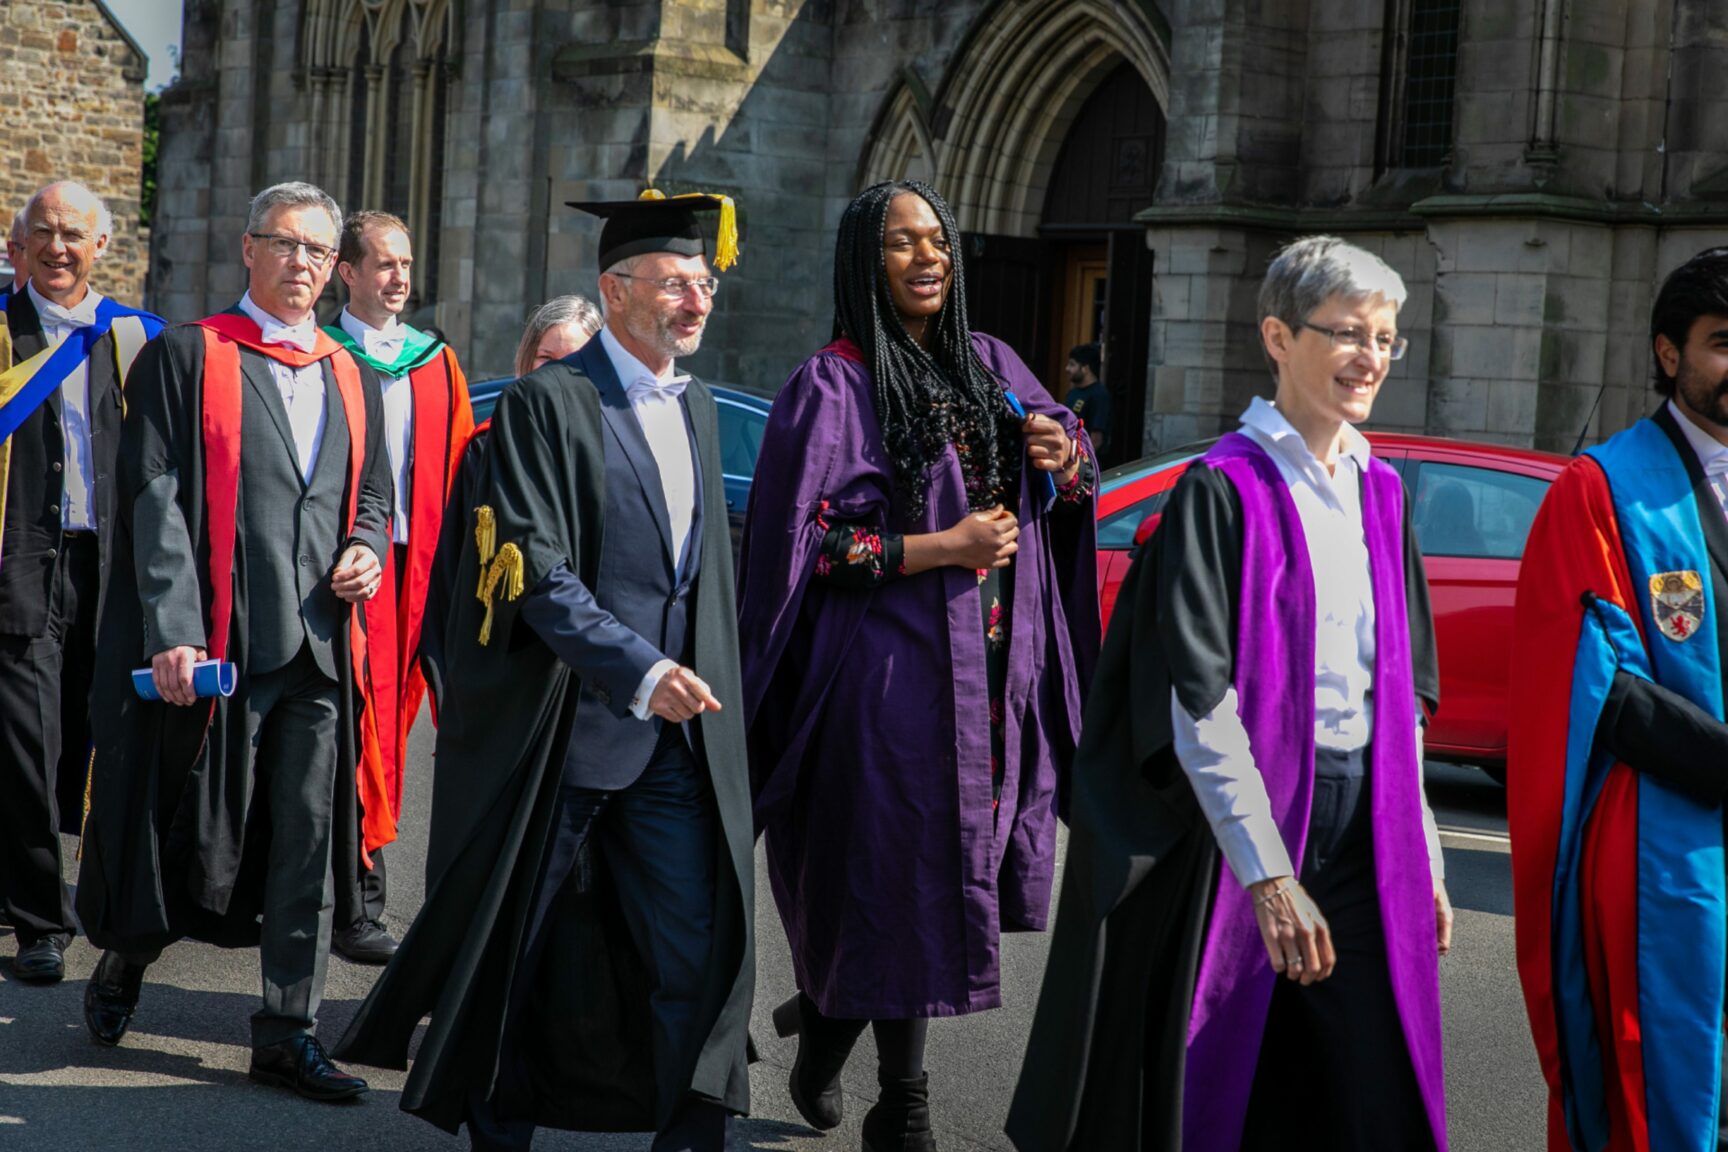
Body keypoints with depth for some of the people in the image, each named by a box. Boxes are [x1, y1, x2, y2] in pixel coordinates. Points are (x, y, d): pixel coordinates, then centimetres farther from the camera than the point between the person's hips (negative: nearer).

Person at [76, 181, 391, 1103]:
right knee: (187, 828, 6)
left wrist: (368, 551, -1)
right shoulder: (187, 357, -1)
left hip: (318, 643, 4)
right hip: (216, 640, -4)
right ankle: (121, 965, 34)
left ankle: (289, 1034, 11)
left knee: (306, 845, 4)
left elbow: (371, 497, 23)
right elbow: (155, 501, -8)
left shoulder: (351, 380, 15)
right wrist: (173, 633, -16)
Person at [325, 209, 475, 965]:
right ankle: (360, 909, -7)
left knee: (388, 718, 9)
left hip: (410, 561, 5)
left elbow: (456, 469, 16)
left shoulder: (436, 363, 14)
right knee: (360, 726, -9)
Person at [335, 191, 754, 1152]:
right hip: (563, 734, -5)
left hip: (676, 737, 5)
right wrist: (640, 670, -26)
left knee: (695, 948, -2)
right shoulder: (548, 405, -9)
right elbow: (539, 572, -17)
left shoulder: (697, 407, 13)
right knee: (522, 954, 9)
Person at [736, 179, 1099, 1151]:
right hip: (891, 669, -6)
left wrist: (1065, 458, -4)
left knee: (960, 868, 9)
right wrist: (946, 545, -13)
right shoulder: (833, 387, -6)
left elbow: (1076, 481, 20)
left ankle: (826, 1016, 34)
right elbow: (805, 540, -12)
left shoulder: (990, 366, 12)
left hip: (994, 671, 6)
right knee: (903, 876, -4)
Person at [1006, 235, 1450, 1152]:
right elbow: (1200, 703, -16)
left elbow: (1403, 695, 16)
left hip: (1364, 829, 6)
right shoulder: (1225, 491, -10)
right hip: (1243, 826, -6)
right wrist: (1269, 875, -21)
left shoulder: (1380, 494, 11)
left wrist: (1422, 853, 11)